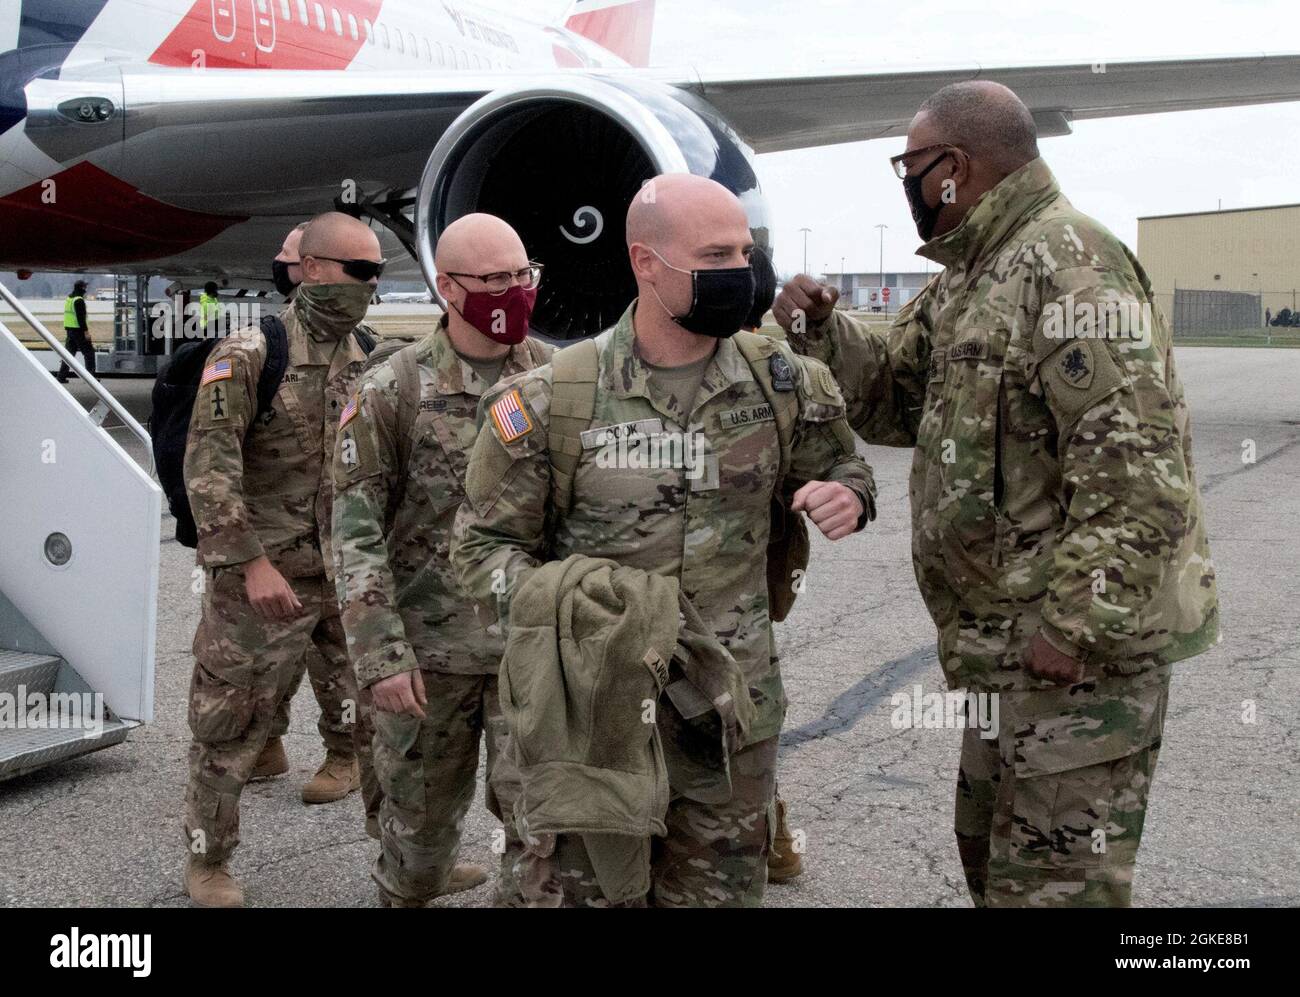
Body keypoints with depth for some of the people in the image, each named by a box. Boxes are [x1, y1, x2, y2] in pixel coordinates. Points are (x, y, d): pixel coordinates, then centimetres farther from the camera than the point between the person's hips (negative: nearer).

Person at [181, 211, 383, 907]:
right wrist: (252, 562, -23)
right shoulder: (247, 354, -12)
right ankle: (207, 863, 24)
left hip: (350, 571, 6)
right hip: (265, 576, -6)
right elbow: (208, 466, -18)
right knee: (232, 729, 6)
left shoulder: (364, 363, 9)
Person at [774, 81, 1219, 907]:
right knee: (992, 850, 22)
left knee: (1053, 878, -2)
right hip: (1008, 637, 10)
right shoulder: (970, 278, 15)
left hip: (1082, 637, -10)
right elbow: (900, 395, 20)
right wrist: (823, 334, 3)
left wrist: (1078, 621, -26)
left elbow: (1133, 464, -26)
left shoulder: (1069, 264, -19)